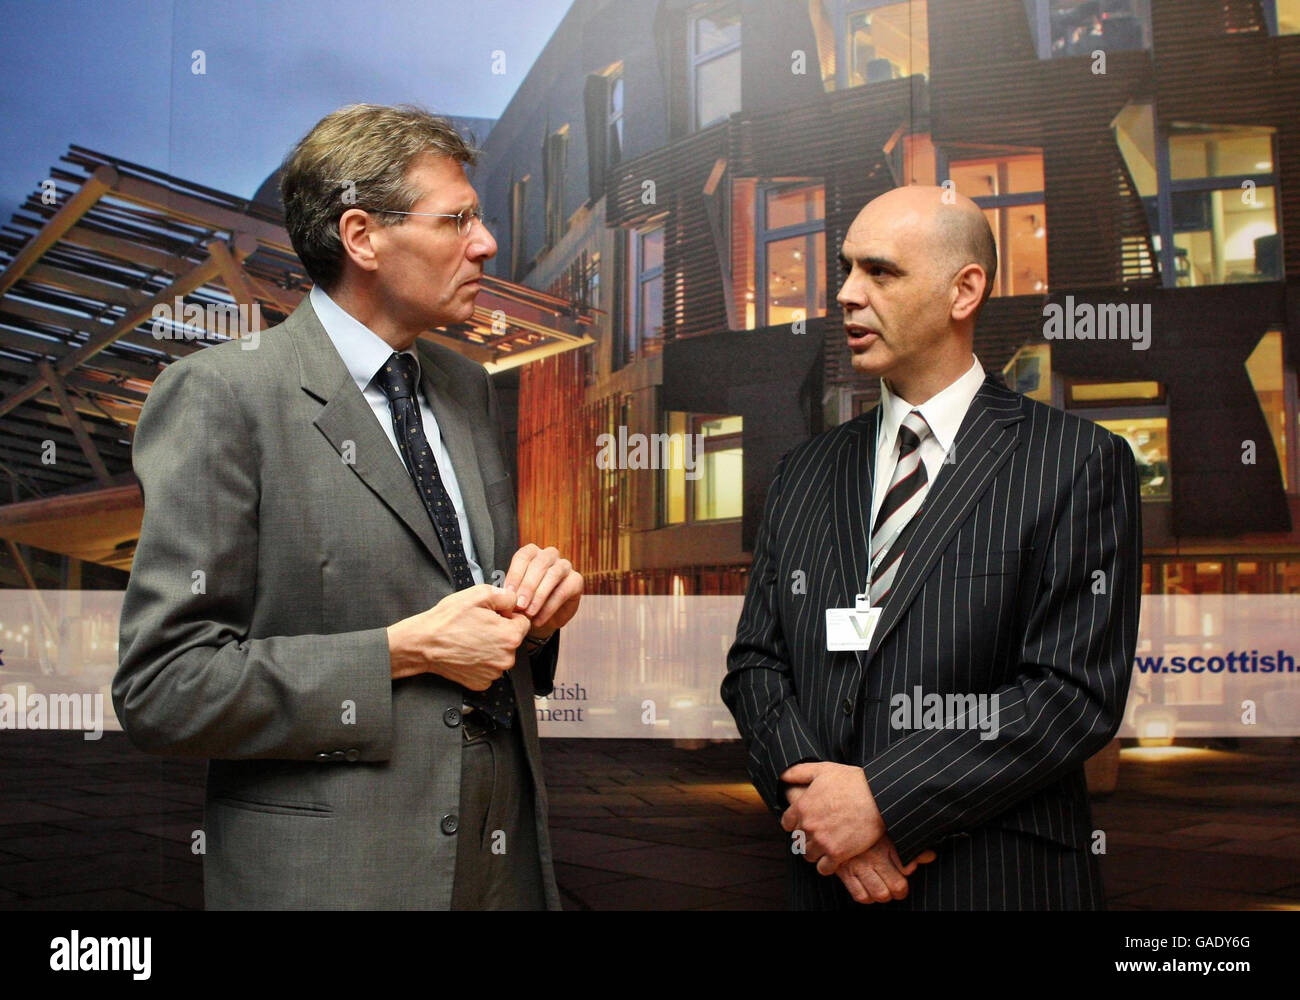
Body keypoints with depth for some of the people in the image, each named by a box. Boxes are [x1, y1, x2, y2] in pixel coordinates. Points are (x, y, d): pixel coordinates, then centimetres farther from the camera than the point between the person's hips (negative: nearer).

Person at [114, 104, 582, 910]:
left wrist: (535, 598, -3)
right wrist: (405, 652, -18)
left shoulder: (467, 388, 9)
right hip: (337, 872, -6)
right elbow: (162, 686, -16)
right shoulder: (223, 395, -12)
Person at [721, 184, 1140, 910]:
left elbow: (1076, 692, -14)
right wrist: (818, 811, -11)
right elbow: (756, 663, 5)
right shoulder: (805, 474, 7)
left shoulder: (1078, 463, -7)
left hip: (1000, 881, -3)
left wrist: (879, 799, -17)